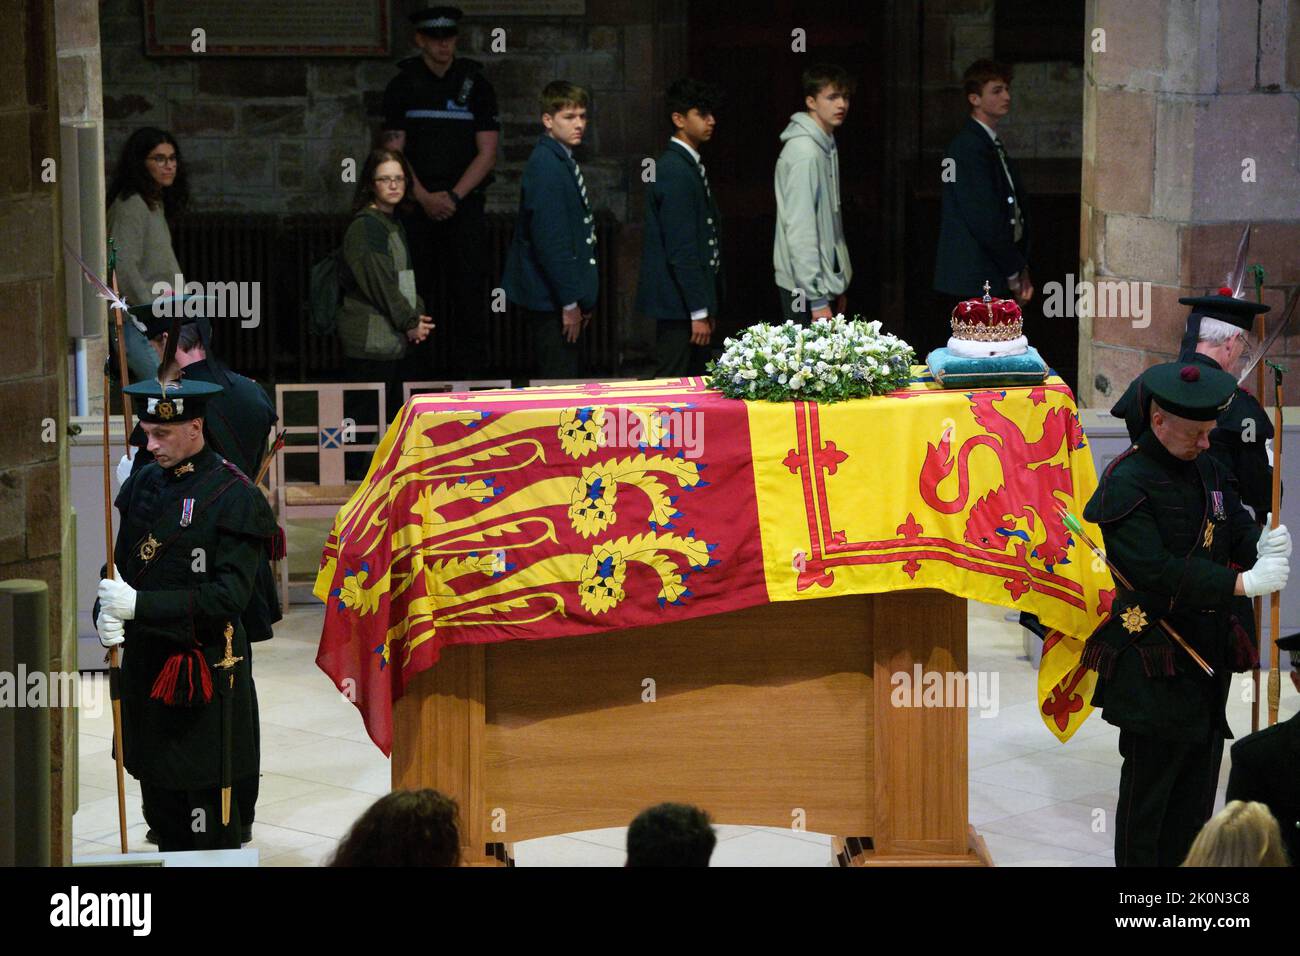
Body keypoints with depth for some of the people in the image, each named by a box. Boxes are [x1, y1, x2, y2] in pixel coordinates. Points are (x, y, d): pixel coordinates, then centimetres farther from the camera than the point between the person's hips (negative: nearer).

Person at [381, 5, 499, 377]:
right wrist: (424, 197, -12)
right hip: (416, 205, 0)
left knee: (468, 291, -5)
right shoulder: (402, 87, 5)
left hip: (465, 204, 0)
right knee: (413, 292, 0)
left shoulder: (476, 85, 5)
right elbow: (393, 151, 1)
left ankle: (473, 372, -4)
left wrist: (453, 197, -11)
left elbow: (486, 153, 1)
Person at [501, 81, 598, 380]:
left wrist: (581, 298, 17)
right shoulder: (546, 166, -17)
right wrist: (570, 302, -18)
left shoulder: (562, 162, 14)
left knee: (564, 381, 12)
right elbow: (549, 240, -21)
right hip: (551, 299, -10)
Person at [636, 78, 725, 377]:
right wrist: (699, 312, -19)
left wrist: (707, 307, 19)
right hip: (679, 305, -10)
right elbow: (680, 249, -20)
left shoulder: (689, 166, 15)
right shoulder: (674, 172, -17)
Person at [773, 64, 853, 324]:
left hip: (825, 282, 9)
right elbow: (800, 230, -20)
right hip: (806, 289, -9)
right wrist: (817, 299, -21)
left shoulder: (826, 147, 13)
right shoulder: (803, 151, -16)